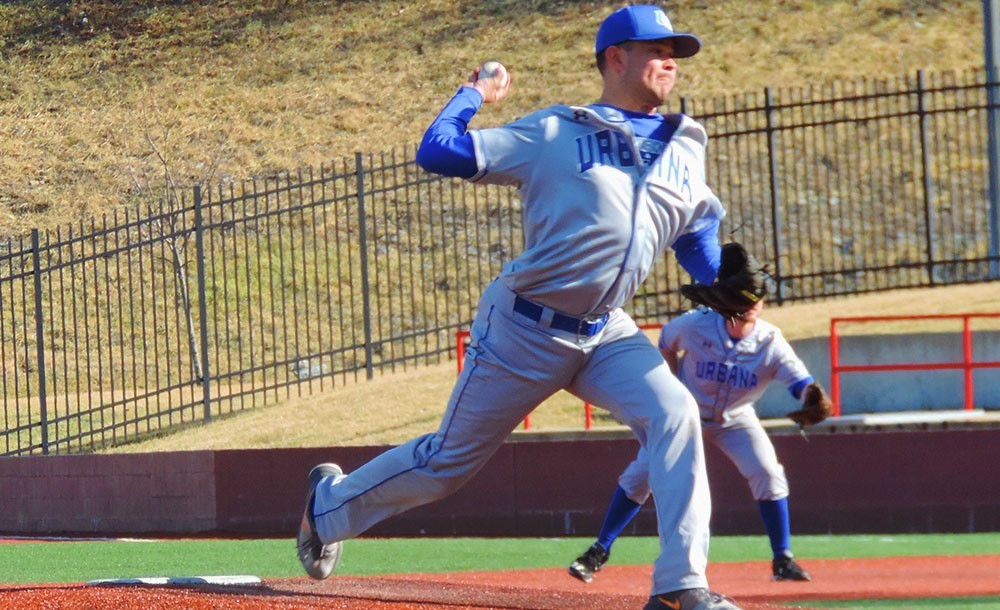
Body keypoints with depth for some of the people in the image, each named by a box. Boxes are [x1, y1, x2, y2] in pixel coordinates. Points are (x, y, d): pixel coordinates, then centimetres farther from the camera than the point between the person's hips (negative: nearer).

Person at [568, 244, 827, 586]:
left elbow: (800, 381, -38)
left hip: (735, 420, 0)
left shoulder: (771, 344, -27)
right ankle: (600, 551, 4)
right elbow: (666, 342, -3)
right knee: (640, 475, -10)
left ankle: (783, 559, -3)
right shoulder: (695, 326, -26)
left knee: (768, 475, -17)